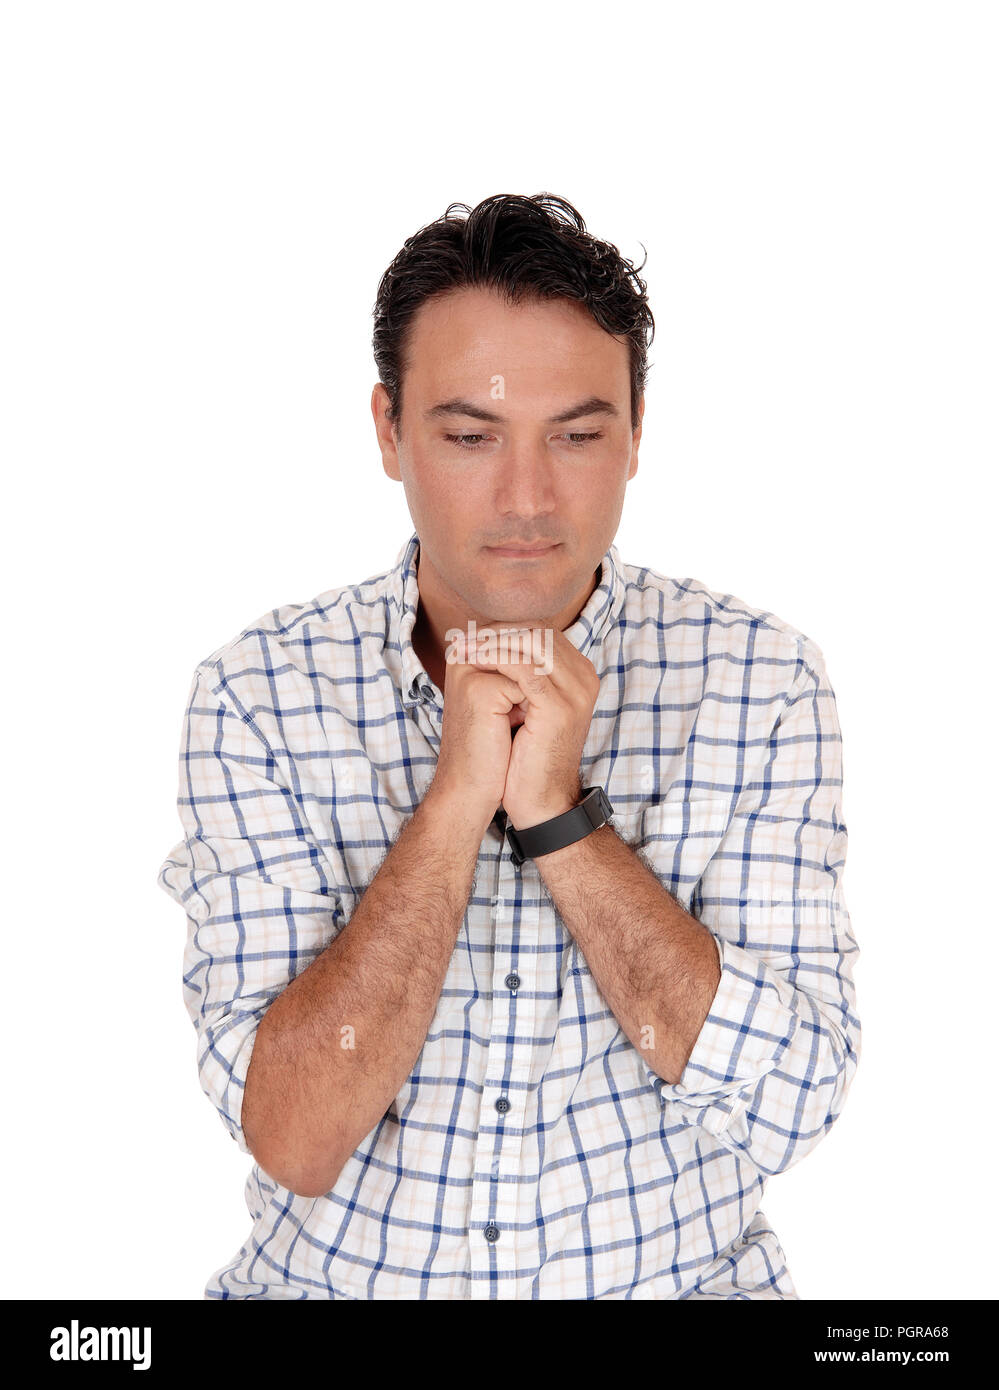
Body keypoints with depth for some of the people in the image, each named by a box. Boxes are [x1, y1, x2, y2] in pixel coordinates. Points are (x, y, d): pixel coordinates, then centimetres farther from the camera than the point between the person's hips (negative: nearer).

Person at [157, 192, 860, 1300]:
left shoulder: (759, 680, -5)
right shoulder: (258, 691, -6)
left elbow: (790, 1104, -11)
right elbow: (291, 1141, -13)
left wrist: (556, 812, -18)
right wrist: (456, 797, -21)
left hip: (678, 1276, 1)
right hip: (340, 1276, 0)